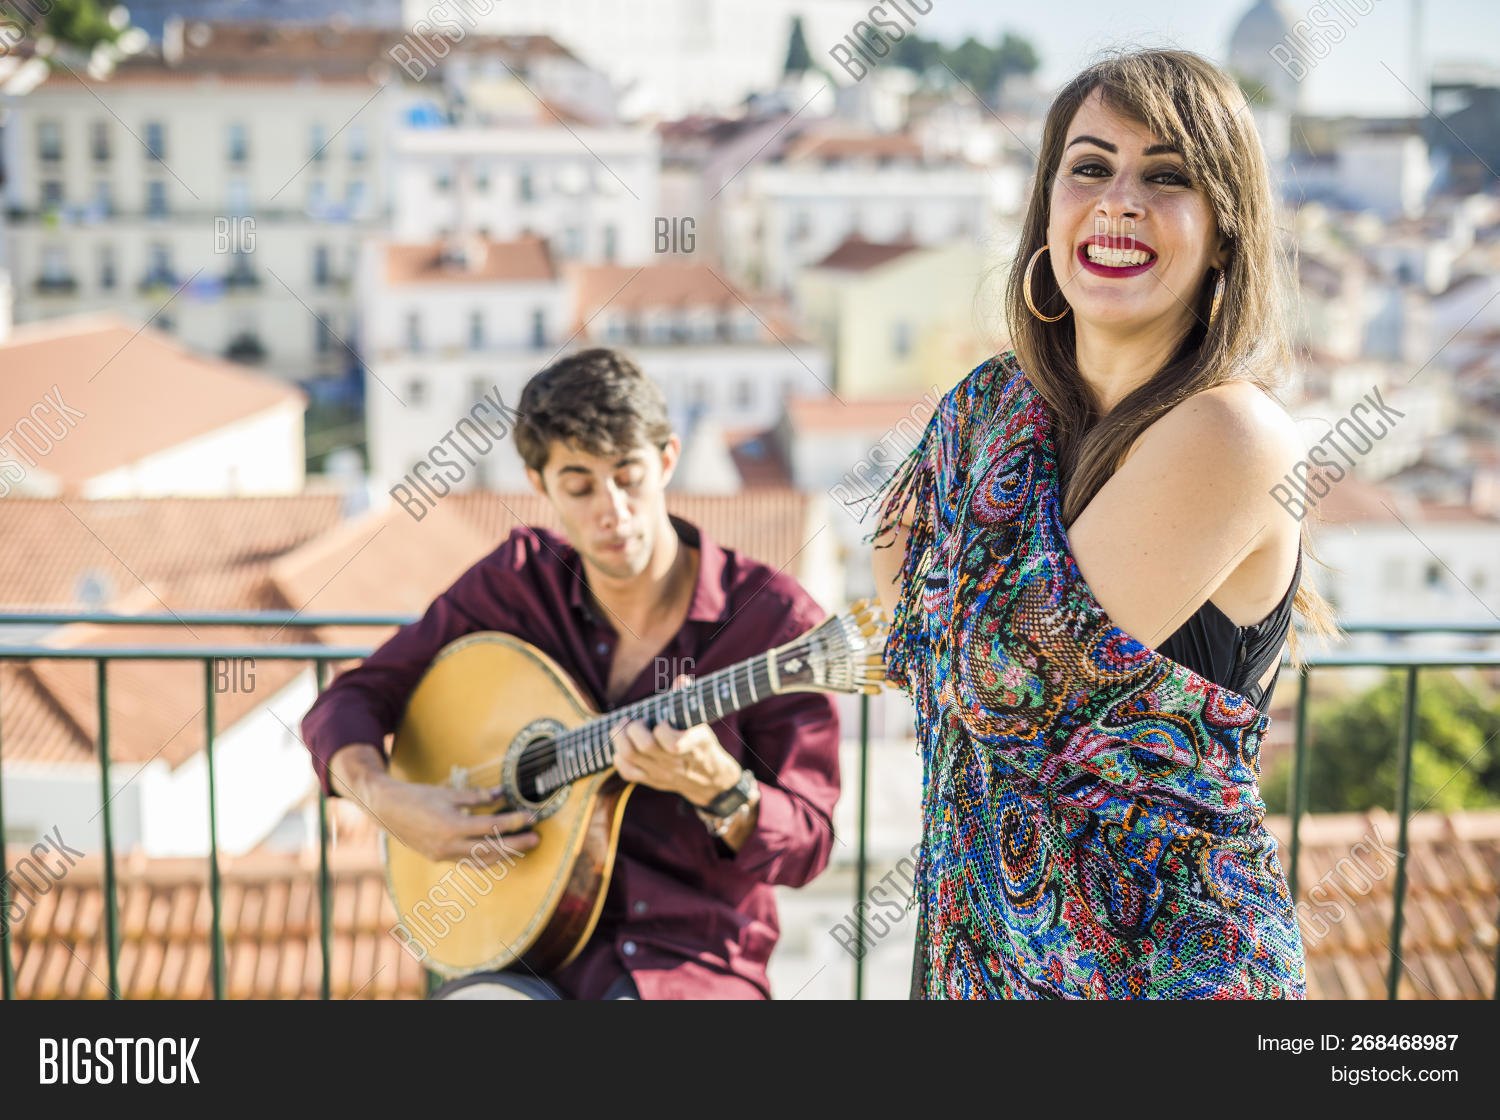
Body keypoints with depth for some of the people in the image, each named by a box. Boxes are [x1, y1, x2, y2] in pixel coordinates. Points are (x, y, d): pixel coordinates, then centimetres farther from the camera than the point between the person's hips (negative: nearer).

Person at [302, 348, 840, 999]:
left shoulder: (773, 619, -8)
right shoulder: (519, 582, 3)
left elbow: (805, 849, -8)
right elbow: (349, 702, 9)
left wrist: (716, 786, -29)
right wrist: (385, 799, -12)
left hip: (695, 963, -1)